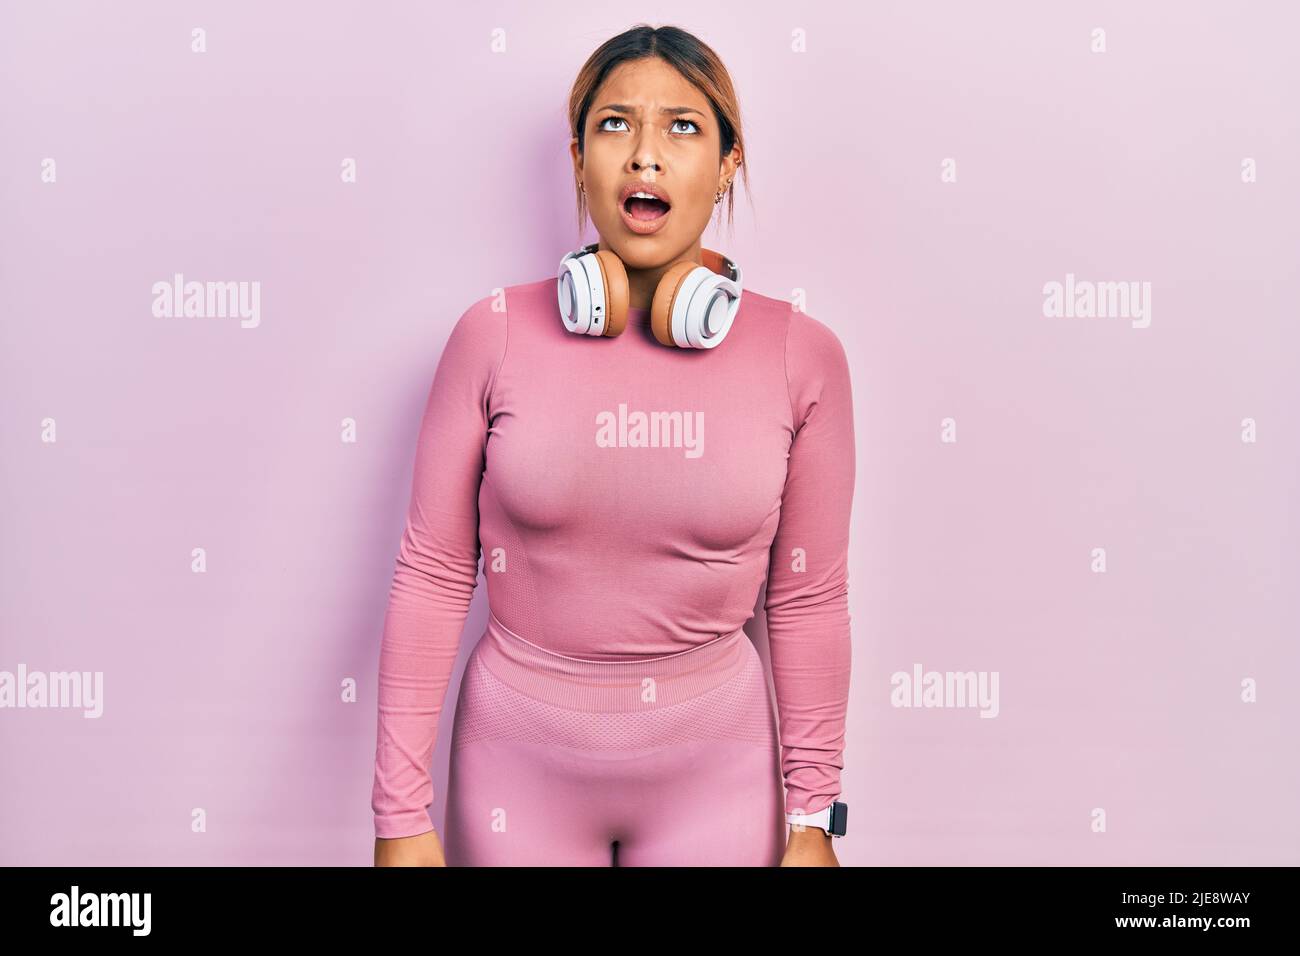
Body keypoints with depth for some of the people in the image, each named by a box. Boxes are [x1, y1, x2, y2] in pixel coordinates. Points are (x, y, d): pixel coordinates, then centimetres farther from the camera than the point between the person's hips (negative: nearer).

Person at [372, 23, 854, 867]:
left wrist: (813, 816, 2)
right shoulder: (495, 336, -8)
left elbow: (807, 597, -2)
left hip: (713, 772, 1)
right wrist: (402, 816, -5)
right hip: (521, 763, 0)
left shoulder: (801, 354, -7)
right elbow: (434, 574, -6)